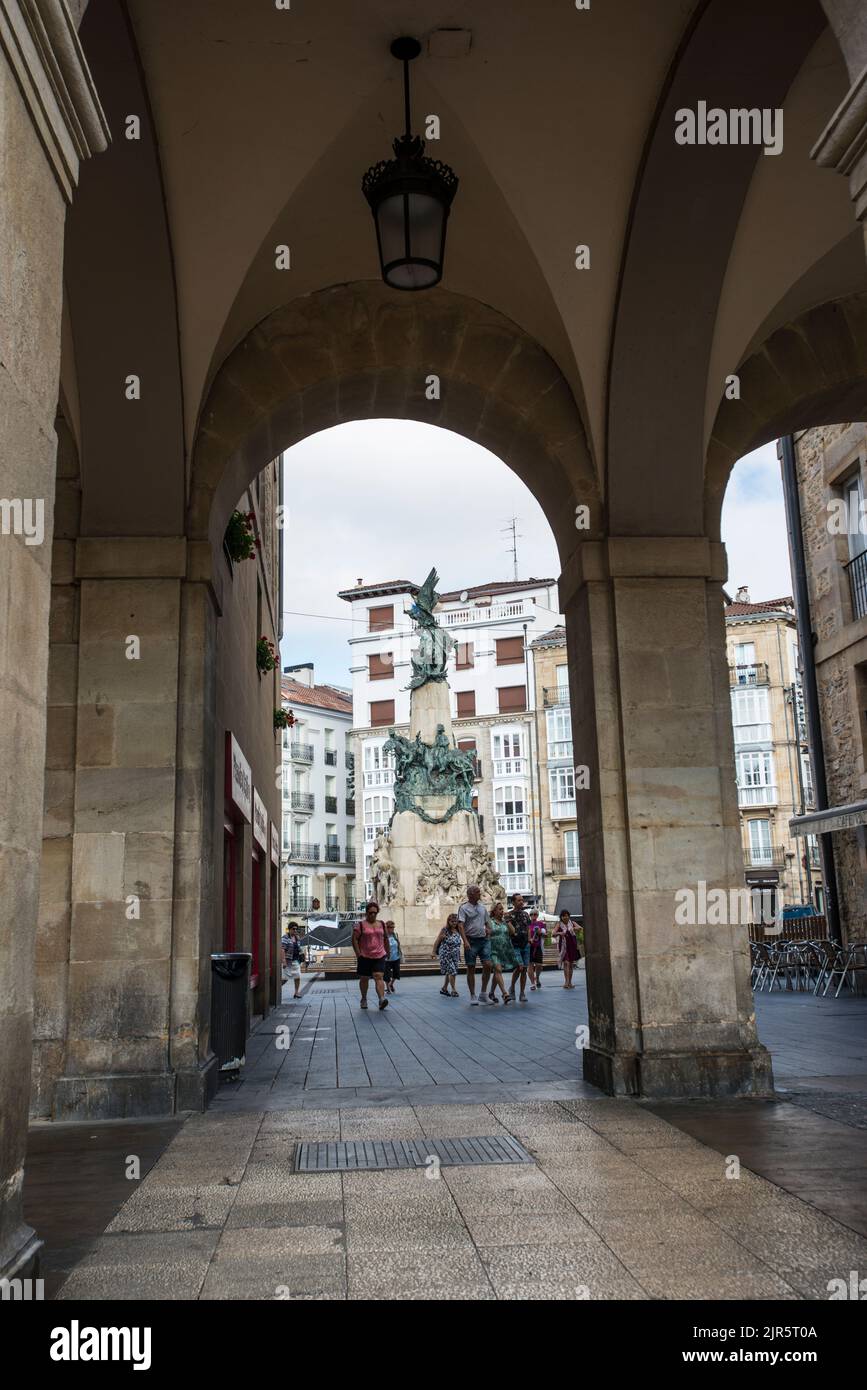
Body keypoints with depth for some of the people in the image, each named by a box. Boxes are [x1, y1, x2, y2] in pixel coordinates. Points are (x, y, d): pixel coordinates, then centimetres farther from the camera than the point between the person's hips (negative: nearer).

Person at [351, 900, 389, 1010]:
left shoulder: (382, 924, 9)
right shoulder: (360, 925, -3)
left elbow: (386, 939, 18)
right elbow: (354, 939, -5)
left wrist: (387, 952, 19)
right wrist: (358, 954, -11)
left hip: (379, 956, 1)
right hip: (364, 957, -1)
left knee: (378, 977, -13)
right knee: (364, 979, 10)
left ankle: (382, 1000, -25)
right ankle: (364, 999, 28)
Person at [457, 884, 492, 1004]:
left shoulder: (483, 907, 13)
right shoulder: (464, 908, -4)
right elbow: (460, 925, -13)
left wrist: (489, 936, 11)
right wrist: (465, 941, -23)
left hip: (484, 940, 4)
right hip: (471, 941, -4)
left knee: (487, 965, -6)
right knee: (471, 969, 2)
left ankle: (484, 993, 7)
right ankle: (472, 996, 9)